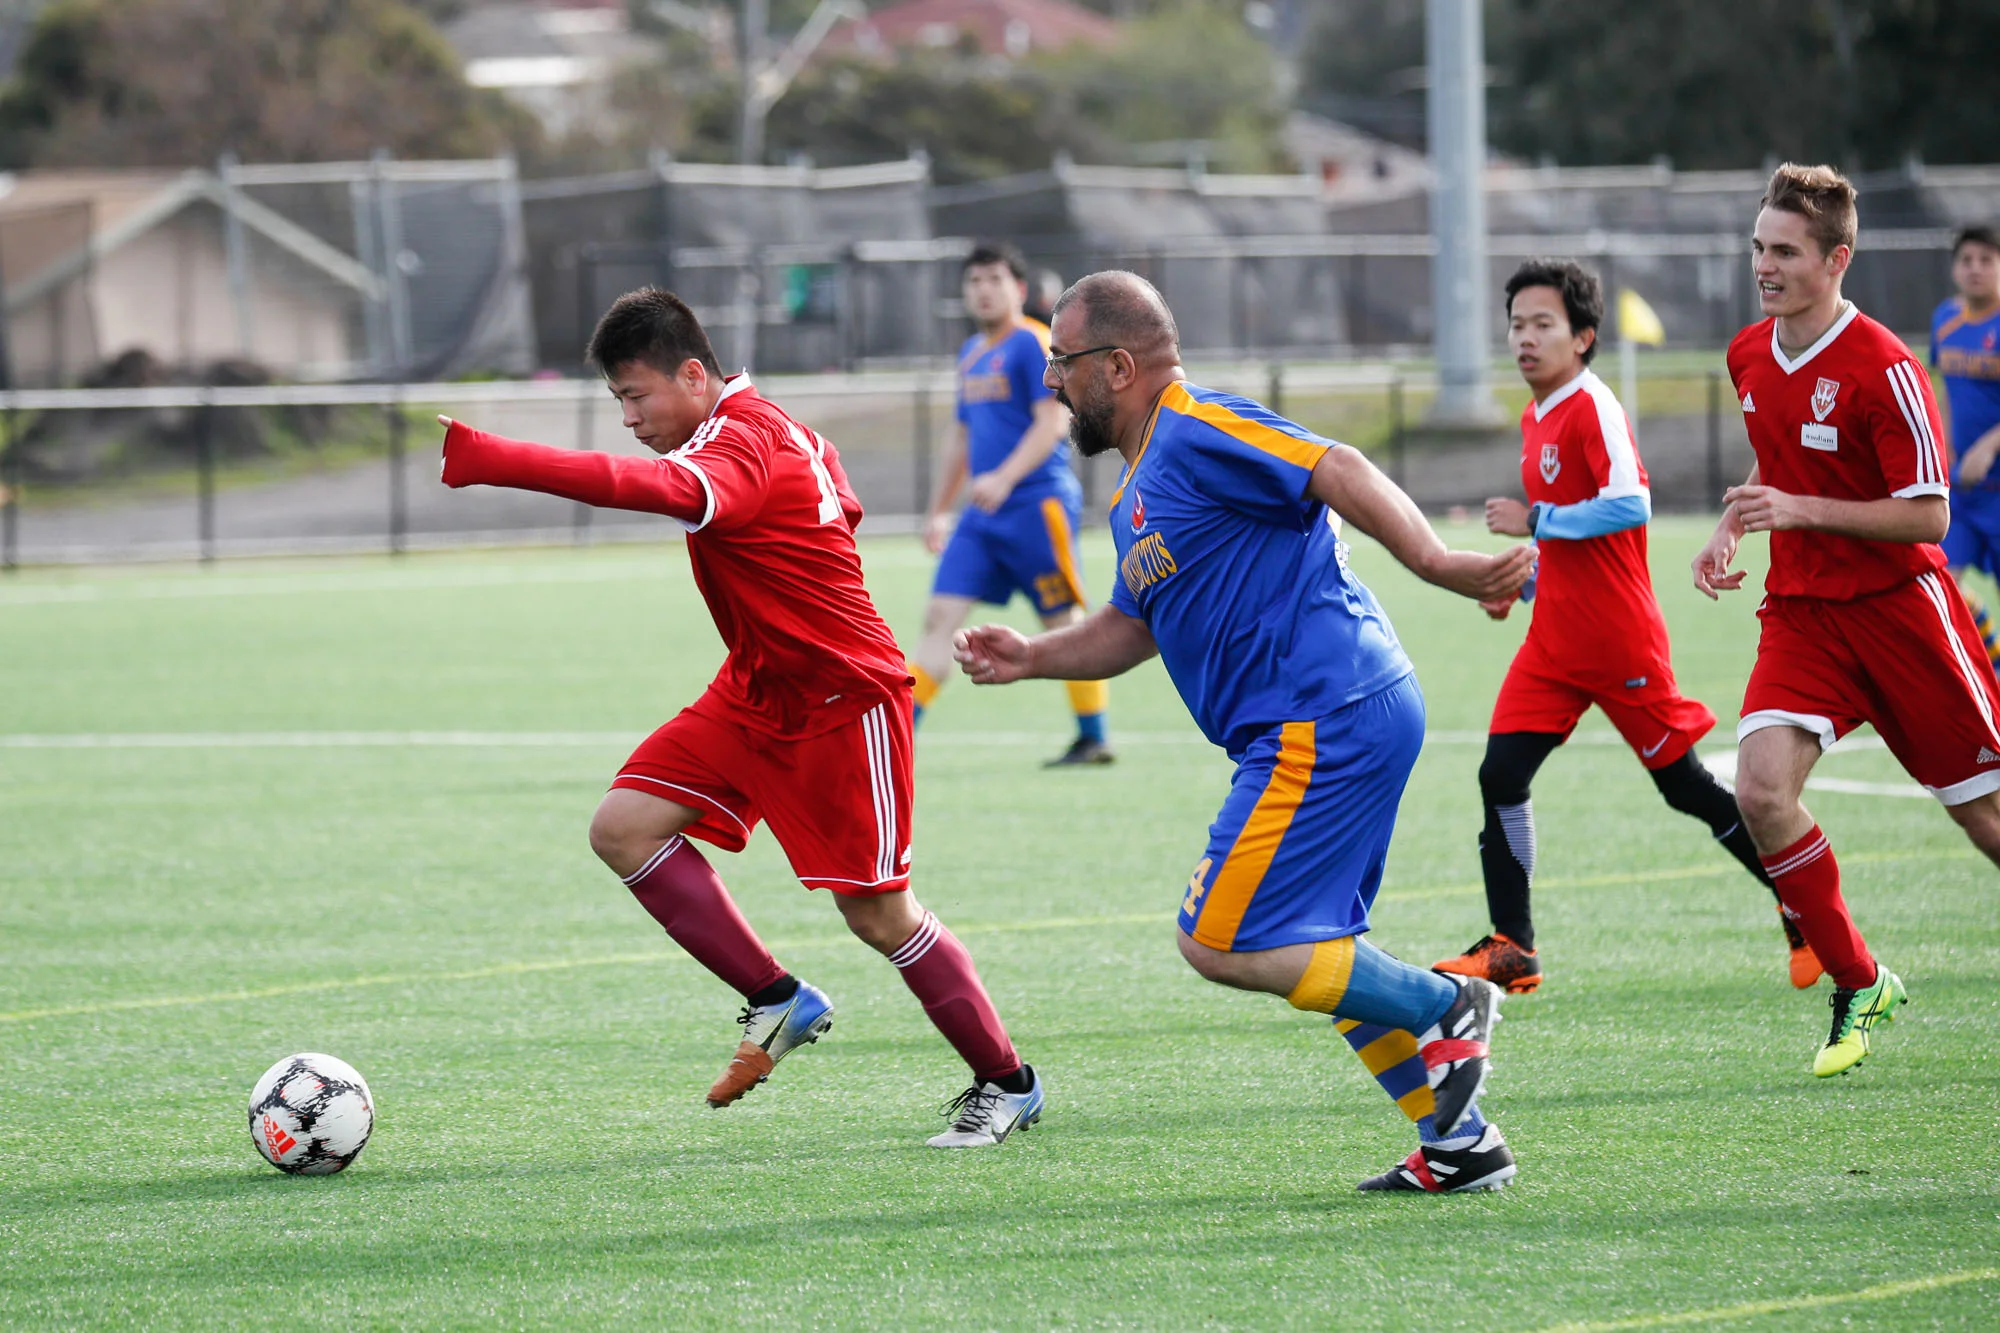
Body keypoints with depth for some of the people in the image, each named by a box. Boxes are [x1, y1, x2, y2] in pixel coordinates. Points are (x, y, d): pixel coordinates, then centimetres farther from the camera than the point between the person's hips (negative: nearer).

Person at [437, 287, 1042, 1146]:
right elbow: (839, 502, 24)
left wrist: (489, 461, -56)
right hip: (755, 696, 10)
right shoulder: (763, 426, 6)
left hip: (843, 703, -10)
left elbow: (658, 489, -47)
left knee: (877, 913, -3)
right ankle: (777, 1002, 2)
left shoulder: (738, 446, -25)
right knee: (624, 827, -6)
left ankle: (1007, 1083, 15)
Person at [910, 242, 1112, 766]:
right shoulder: (972, 353, 17)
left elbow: (1052, 422, -17)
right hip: (983, 513, 8)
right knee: (940, 614, -3)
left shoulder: (1033, 344, -7)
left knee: (1064, 623, 1)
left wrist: (1004, 478, -28)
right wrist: (939, 510, 27)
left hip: (1035, 502, -8)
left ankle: (1094, 739, 12)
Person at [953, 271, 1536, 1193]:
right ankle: (1458, 1143, 16)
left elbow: (1338, 472, -23)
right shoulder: (1143, 483, 21)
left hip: (1325, 724, -11)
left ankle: (1444, 1009, -3)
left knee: (1222, 944, -10)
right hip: (1326, 726, 11)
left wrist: (1436, 563, -35)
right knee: (1314, 954, 15)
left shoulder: (1199, 432, -11)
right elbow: (1132, 627, 29)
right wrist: (1032, 658, 14)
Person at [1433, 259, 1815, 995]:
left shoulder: (1593, 408, -14)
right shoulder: (1535, 418, 13)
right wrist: (1522, 580, 13)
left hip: (1620, 642, -8)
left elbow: (1628, 506, -27)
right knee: (1501, 776, -5)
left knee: (1684, 784, 0)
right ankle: (1511, 949, 0)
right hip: (1554, 642, 8)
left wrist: (1535, 521, -20)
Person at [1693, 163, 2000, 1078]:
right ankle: (1858, 988, -2)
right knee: (1761, 791, -17)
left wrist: (1801, 511, -26)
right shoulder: (1749, 356, 3)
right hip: (1800, 613, 5)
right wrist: (1730, 531, 8)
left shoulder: (1883, 369, -18)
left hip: (1898, 608, -5)